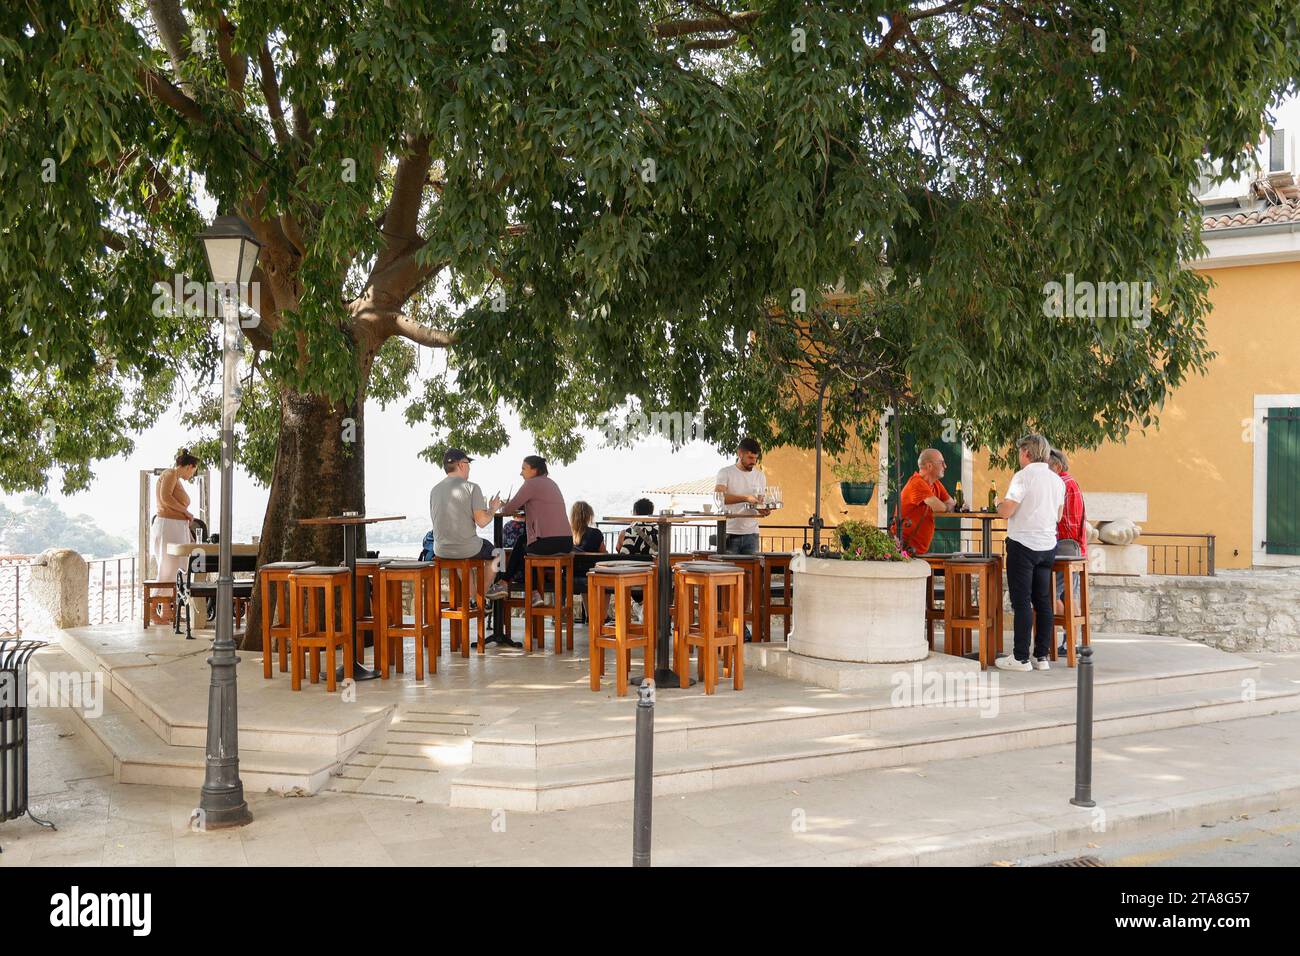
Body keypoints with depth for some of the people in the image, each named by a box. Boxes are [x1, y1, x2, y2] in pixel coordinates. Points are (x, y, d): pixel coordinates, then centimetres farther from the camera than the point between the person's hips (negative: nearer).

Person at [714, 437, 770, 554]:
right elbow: (718, 497, -16)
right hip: (729, 533, -3)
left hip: (751, 533, 3)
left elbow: (761, 502, 15)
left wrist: (763, 511, -11)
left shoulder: (760, 476, 12)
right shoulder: (725, 473, -1)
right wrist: (745, 498, -26)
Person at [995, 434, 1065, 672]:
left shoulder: (1023, 476, -12)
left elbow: (1006, 511, -16)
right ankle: (1042, 656, 13)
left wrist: (999, 504, 6)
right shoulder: (1057, 480, 10)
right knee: (1043, 601, 10)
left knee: (1022, 602, -3)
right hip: (1048, 545, 7)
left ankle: (1021, 658, -2)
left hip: (1023, 543, -7)